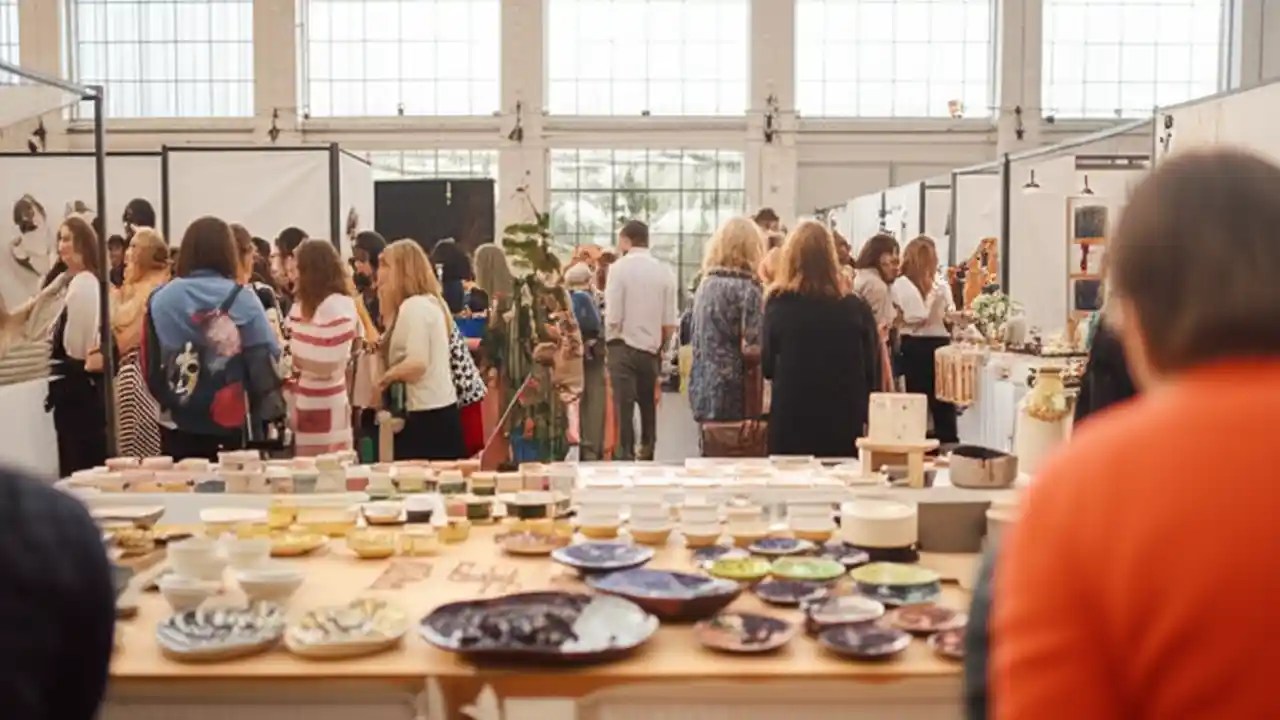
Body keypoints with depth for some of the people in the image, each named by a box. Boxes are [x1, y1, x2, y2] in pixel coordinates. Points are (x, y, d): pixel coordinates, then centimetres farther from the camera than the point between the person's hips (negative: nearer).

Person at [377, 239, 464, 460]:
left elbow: (417, 363, -21)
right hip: (441, 411, 9)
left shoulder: (413, 306, -13)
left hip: (427, 416, -9)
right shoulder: (430, 301, 14)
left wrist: (386, 376, -7)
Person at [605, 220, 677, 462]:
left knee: (624, 406, 0)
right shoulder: (665, 271, 1)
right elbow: (670, 323, -1)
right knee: (649, 406, 16)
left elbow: (613, 317, -13)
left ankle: (626, 455, 0)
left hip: (623, 348, -4)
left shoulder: (620, 267, -9)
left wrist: (609, 336, 7)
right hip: (651, 349, 4)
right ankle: (647, 454, 24)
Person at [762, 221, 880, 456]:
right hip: (844, 424, 1)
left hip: (791, 423, -1)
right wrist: (863, 418, 12)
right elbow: (871, 372, 0)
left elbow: (767, 367, 2)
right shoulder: (856, 308, -4)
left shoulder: (778, 305, -7)